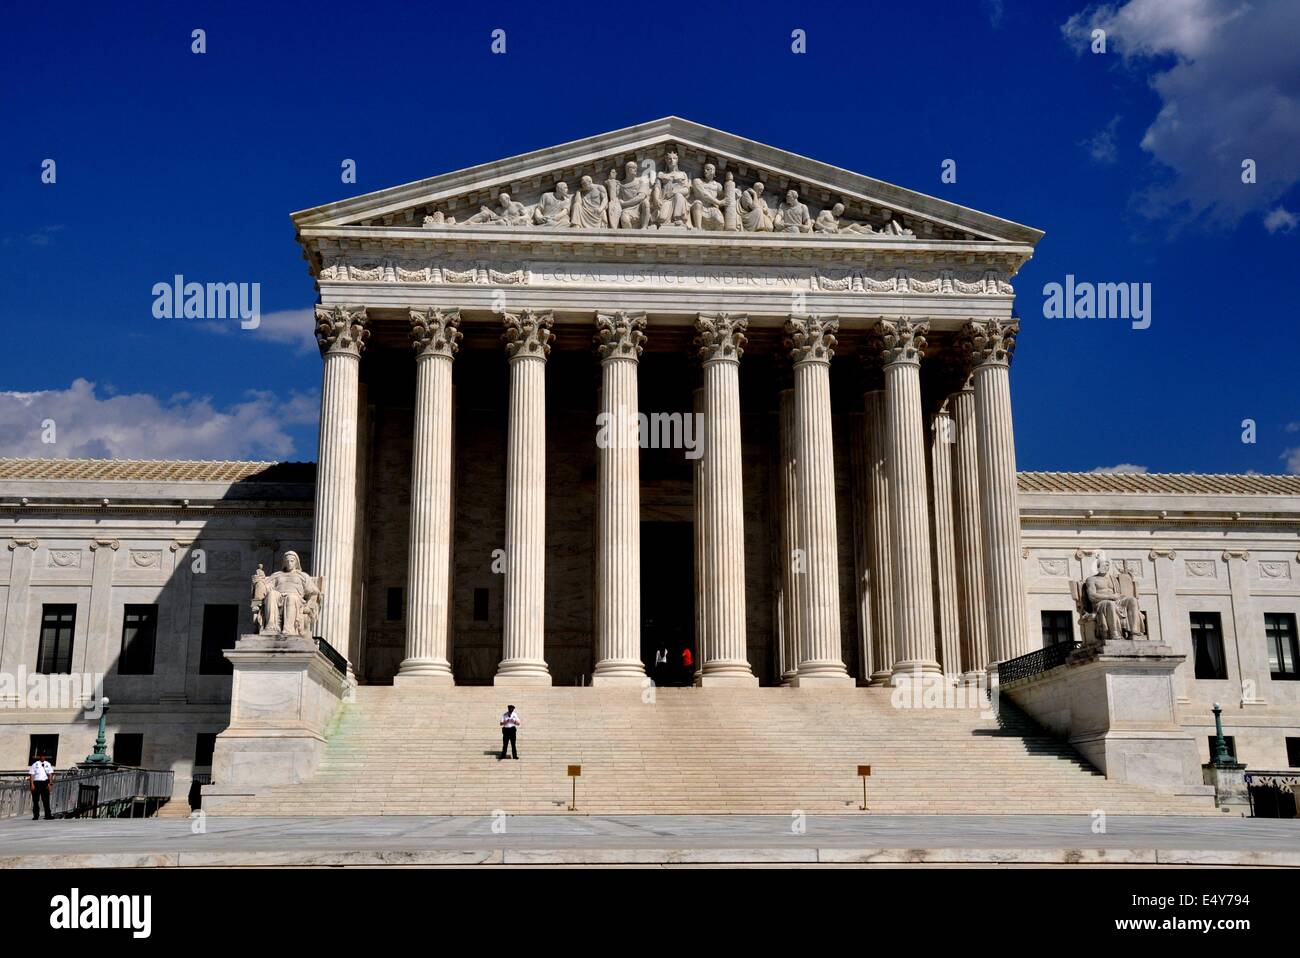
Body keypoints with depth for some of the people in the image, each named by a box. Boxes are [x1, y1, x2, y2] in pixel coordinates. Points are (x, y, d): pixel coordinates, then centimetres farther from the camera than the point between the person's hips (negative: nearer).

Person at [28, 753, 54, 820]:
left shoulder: (47, 764, 11)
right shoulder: (35, 765, 2)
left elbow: (50, 774, 9)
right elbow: (31, 775, -2)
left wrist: (49, 783, -2)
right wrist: (32, 784, -11)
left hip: (45, 782, 2)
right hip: (36, 782, -2)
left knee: (46, 800, 0)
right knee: (35, 800, 1)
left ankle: (48, 815, 0)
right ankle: (36, 816, 8)